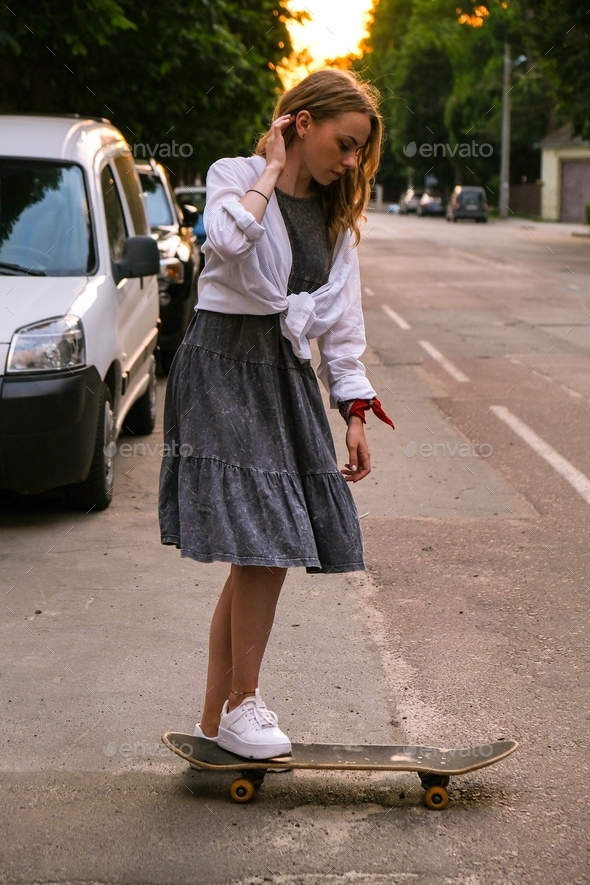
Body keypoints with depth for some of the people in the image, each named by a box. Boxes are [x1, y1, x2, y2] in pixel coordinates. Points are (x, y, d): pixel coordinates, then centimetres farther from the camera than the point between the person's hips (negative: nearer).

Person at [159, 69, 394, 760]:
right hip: (223, 366, -6)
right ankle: (239, 704, 4)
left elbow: (341, 319, 16)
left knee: (261, 553, 3)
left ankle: (215, 718, 12)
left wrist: (355, 411, 10)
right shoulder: (234, 176, -2)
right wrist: (272, 170, -11)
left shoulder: (336, 215, 16)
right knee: (264, 546, -12)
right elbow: (230, 238, -26)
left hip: (286, 373, 6)